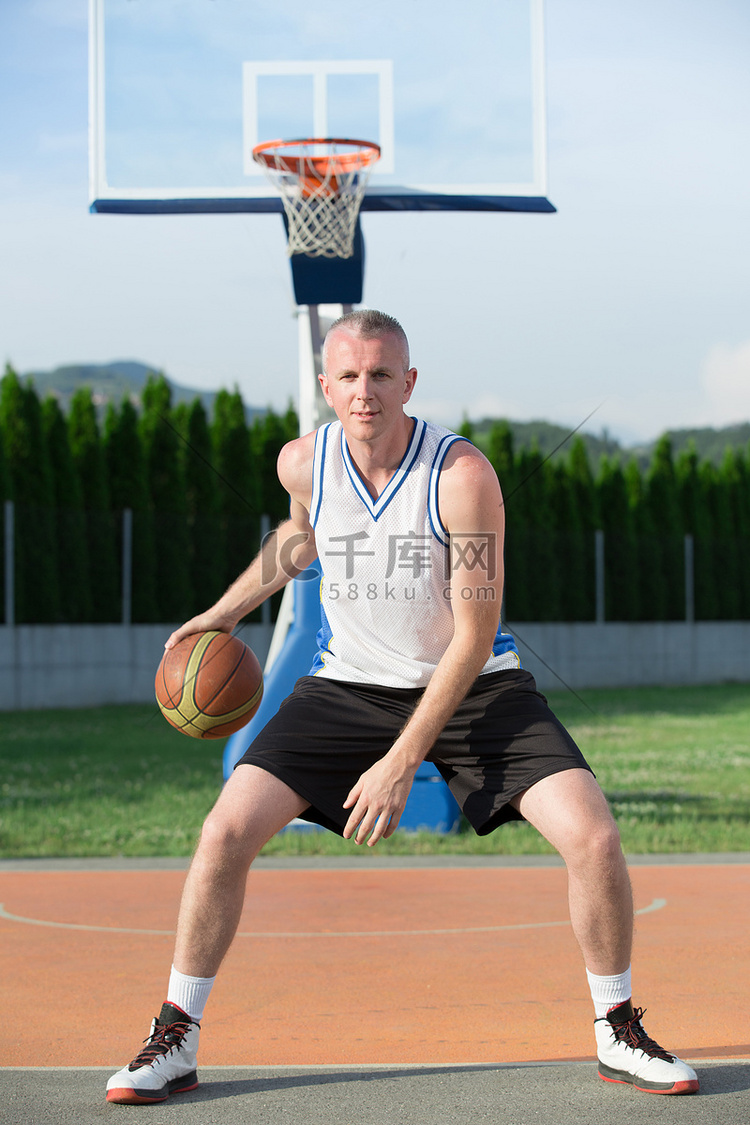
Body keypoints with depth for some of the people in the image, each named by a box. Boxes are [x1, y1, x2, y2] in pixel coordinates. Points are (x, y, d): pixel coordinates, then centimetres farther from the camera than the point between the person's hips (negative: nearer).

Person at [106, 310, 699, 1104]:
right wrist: (226, 610, 18)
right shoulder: (302, 463, -12)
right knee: (226, 832, -13)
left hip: (473, 686, -2)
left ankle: (618, 1035, 5)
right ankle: (174, 1042, 4)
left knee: (592, 836, -18)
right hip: (347, 684, 2)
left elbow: (474, 637, -21)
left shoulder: (463, 474, -24)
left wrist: (403, 761, -23)